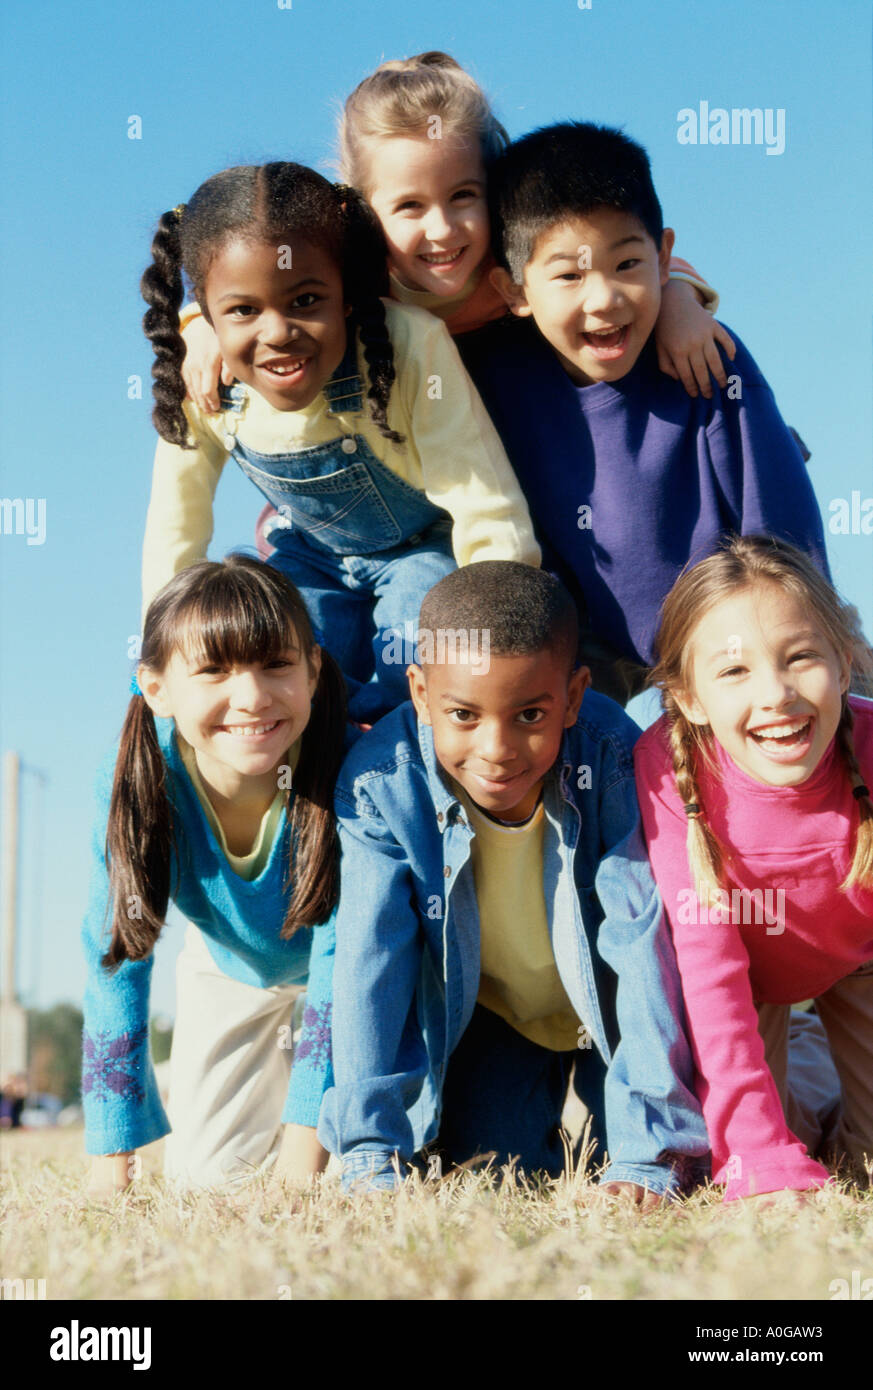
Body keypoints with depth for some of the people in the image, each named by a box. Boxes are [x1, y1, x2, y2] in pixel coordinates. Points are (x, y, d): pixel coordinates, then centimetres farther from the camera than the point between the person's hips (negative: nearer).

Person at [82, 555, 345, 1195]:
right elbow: (116, 958, -24)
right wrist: (112, 1161, -24)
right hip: (229, 968, 2)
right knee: (203, 1174, 6)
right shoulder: (136, 781, -33)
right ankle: (276, 1054, 36)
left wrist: (302, 1157, -36)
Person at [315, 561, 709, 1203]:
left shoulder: (613, 764, -33)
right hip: (483, 1012, 1)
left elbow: (649, 949, -32)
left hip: (604, 1005, -1)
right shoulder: (380, 783, -29)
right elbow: (368, 962, -27)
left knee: (685, 1163, -10)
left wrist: (647, 1152, -35)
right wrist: (370, 1151, -33)